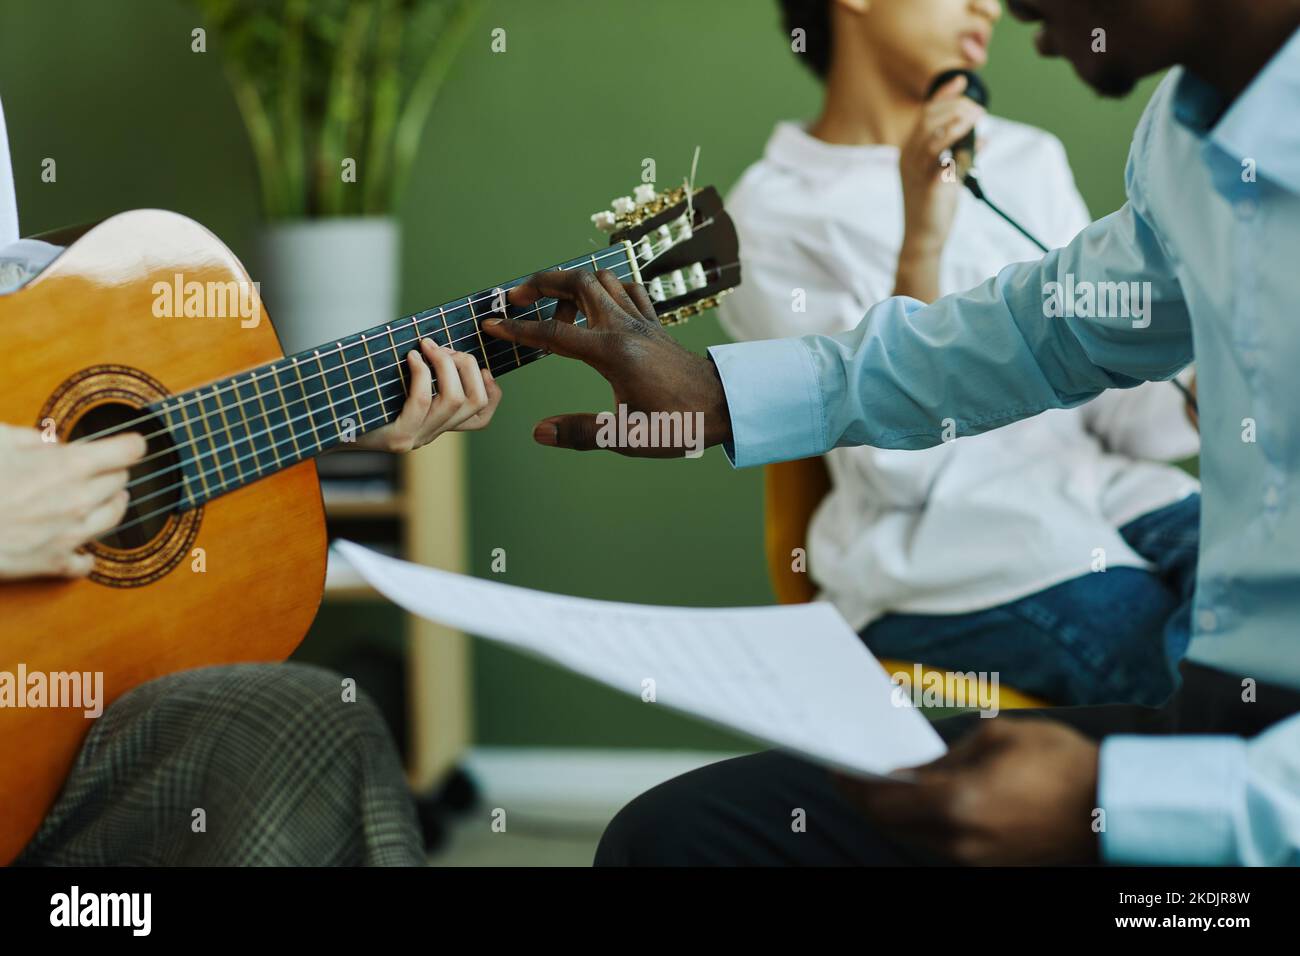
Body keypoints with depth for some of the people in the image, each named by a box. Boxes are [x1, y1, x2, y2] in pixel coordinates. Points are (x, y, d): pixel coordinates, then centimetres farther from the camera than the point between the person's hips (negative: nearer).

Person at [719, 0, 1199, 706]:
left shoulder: (1029, 161, 17)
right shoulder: (772, 214, 0)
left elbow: (1104, 384, 14)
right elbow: (897, 469, -9)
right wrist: (921, 241, -19)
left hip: (1097, 486, 5)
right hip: (942, 546, -5)